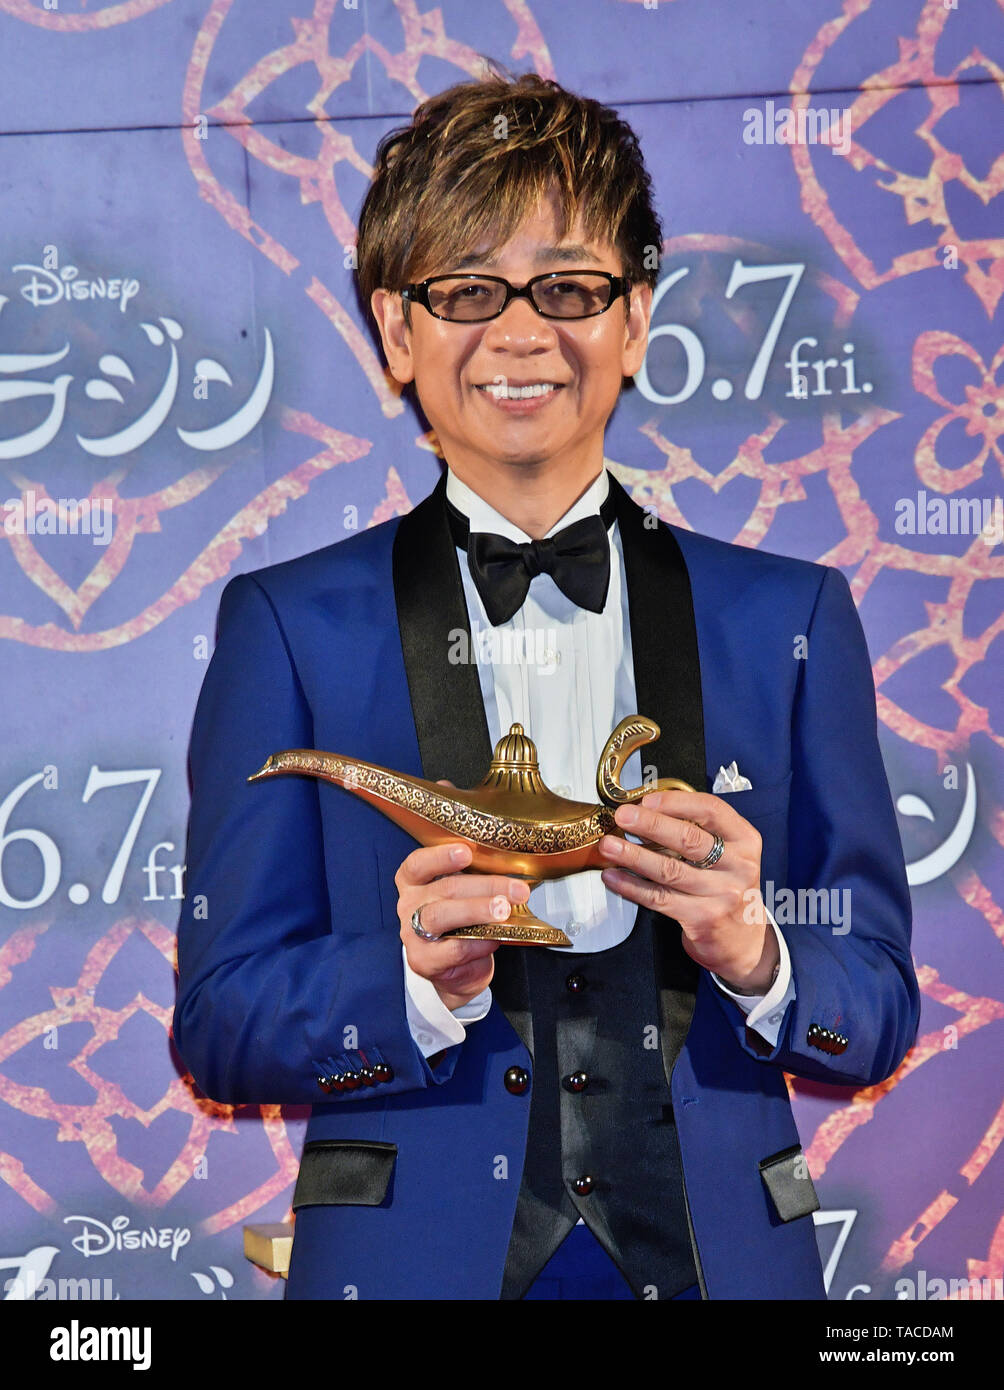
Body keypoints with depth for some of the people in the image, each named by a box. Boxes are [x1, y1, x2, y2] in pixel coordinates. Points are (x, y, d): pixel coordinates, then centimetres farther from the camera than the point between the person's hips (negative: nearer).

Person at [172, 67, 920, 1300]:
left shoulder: (787, 619, 3)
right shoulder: (290, 628, -1)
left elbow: (880, 1014, 3)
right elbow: (218, 1026, -4)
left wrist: (753, 960, -17)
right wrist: (421, 982, -21)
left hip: (719, 1257, 2)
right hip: (413, 1257, -1)